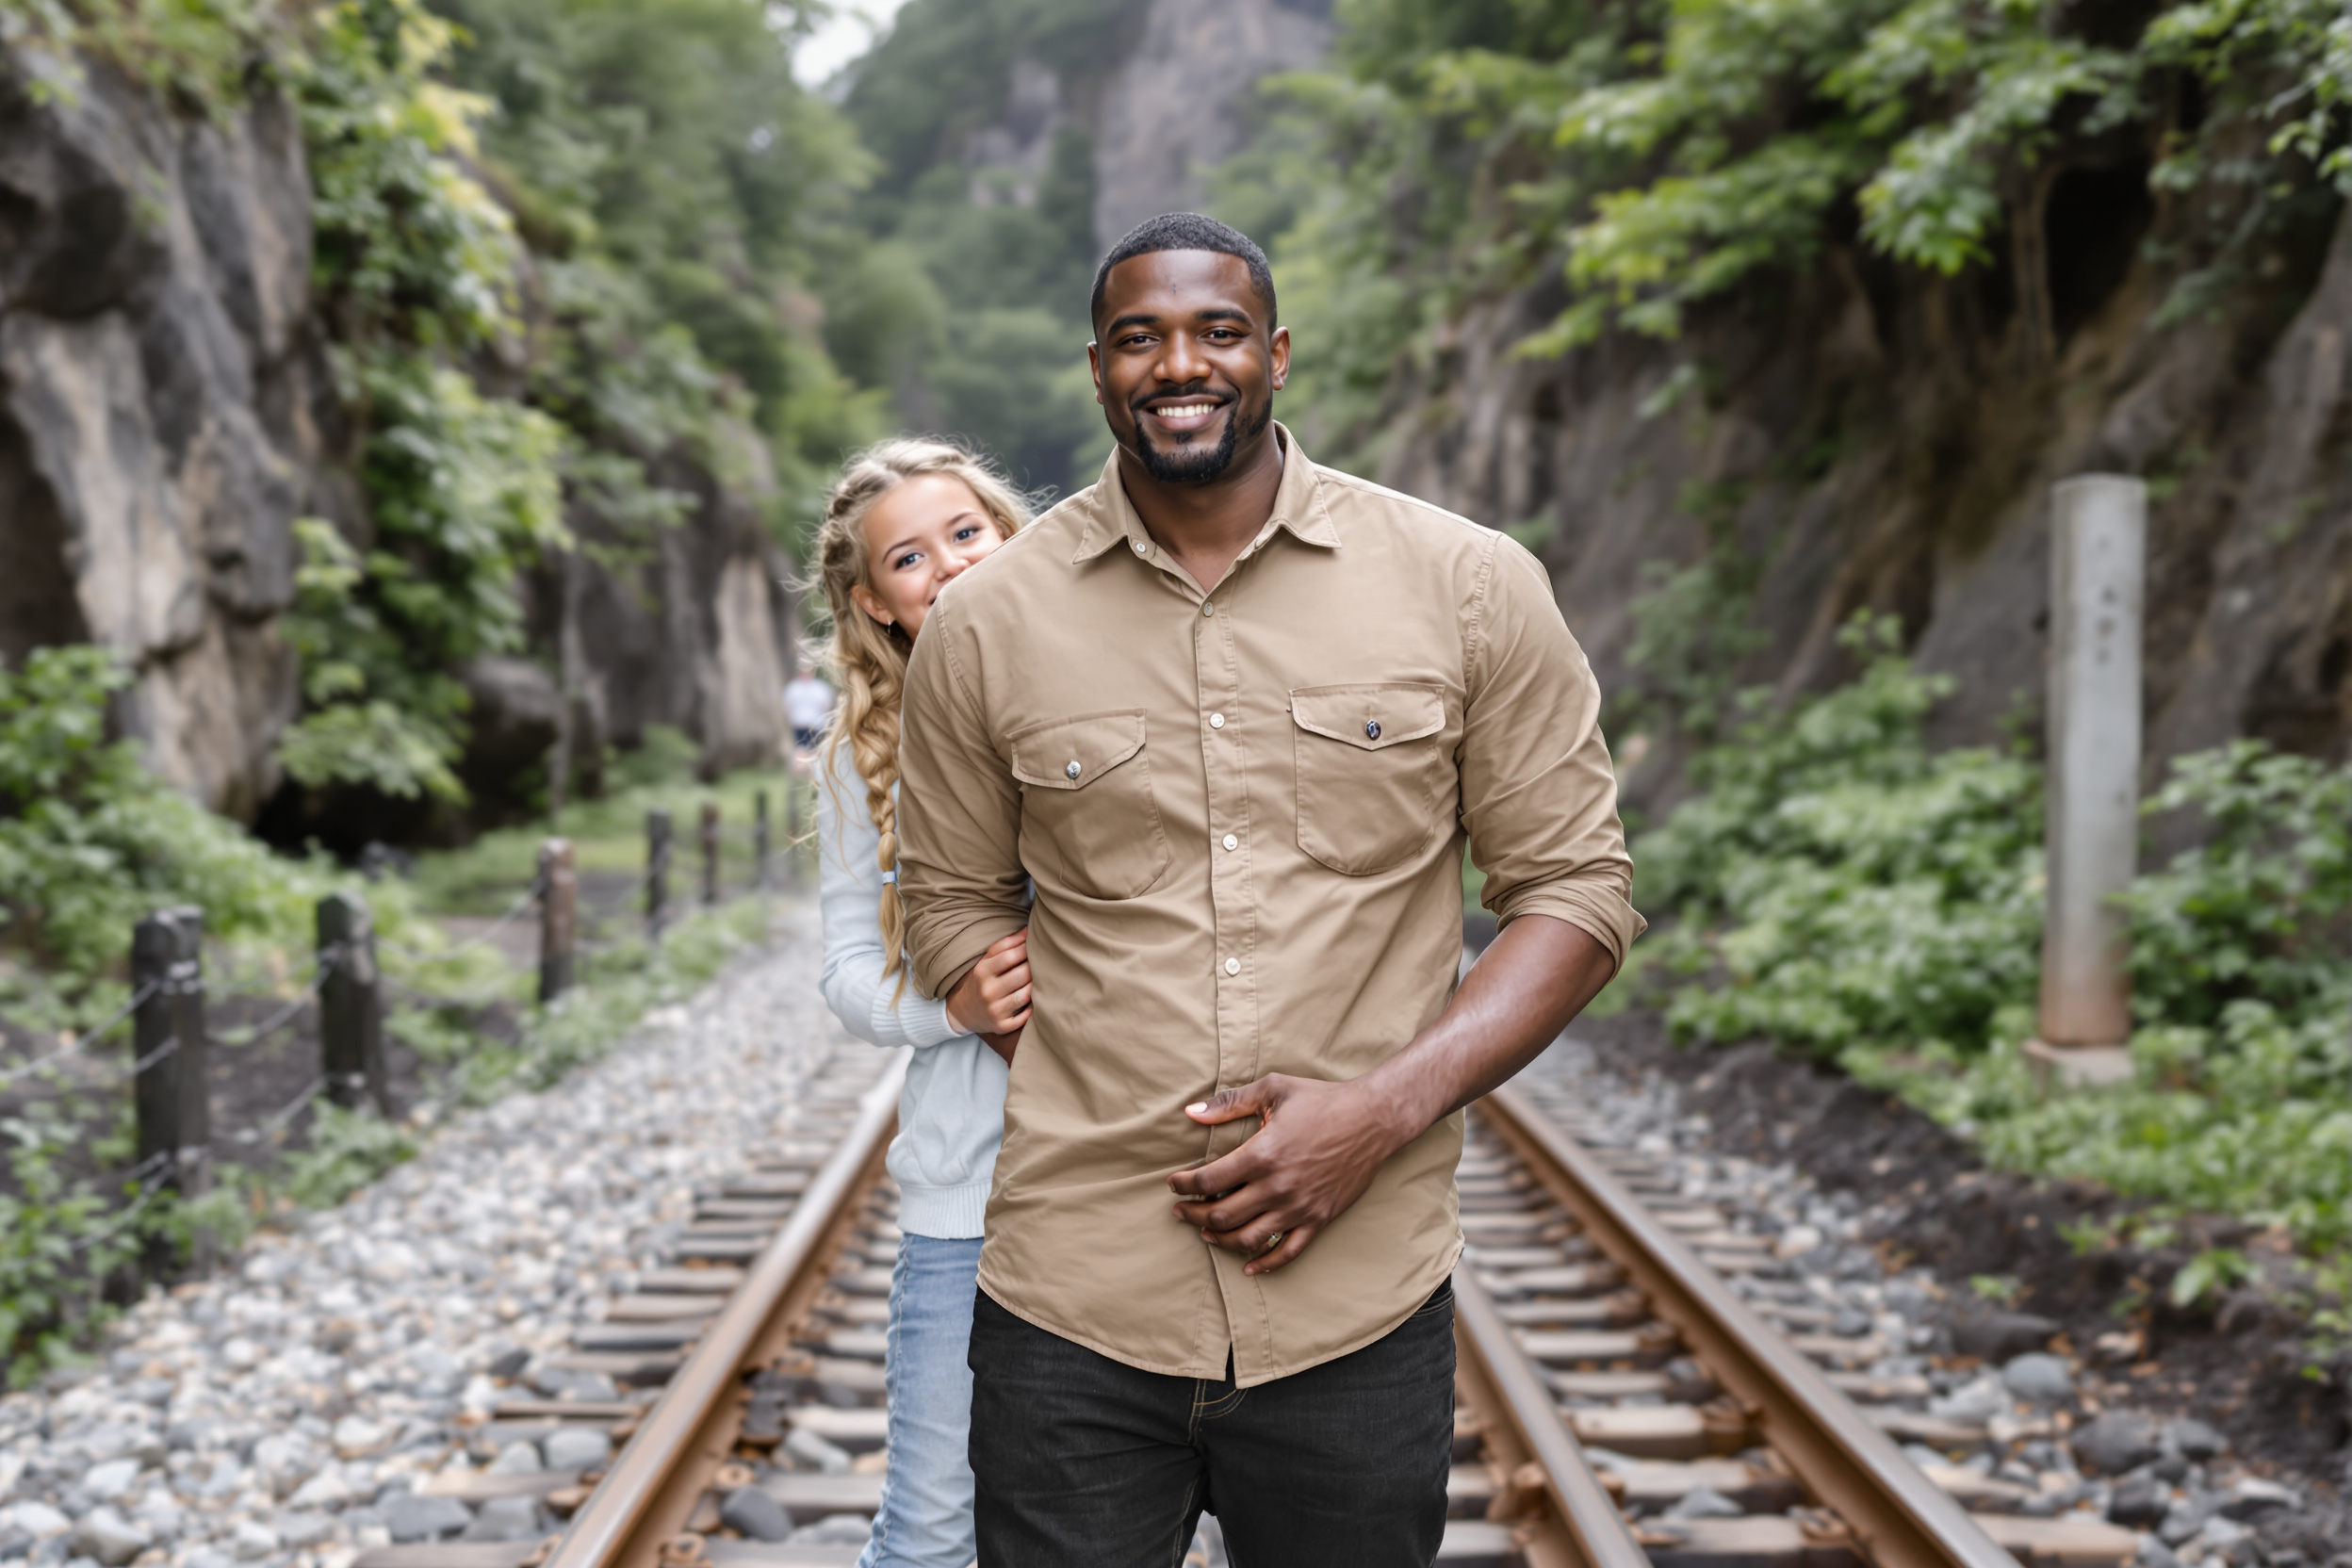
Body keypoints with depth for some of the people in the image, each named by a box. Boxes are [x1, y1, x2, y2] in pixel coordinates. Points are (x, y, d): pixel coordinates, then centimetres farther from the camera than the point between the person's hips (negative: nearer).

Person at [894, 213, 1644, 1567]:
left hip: (1362, 1309, 0)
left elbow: (1579, 889, 2)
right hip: (1071, 1305, 1)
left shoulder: (1473, 588, -1)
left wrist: (1384, 1108, -11)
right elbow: (954, 905, 11)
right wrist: (1114, 1094, -4)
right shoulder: (986, 623, 3)